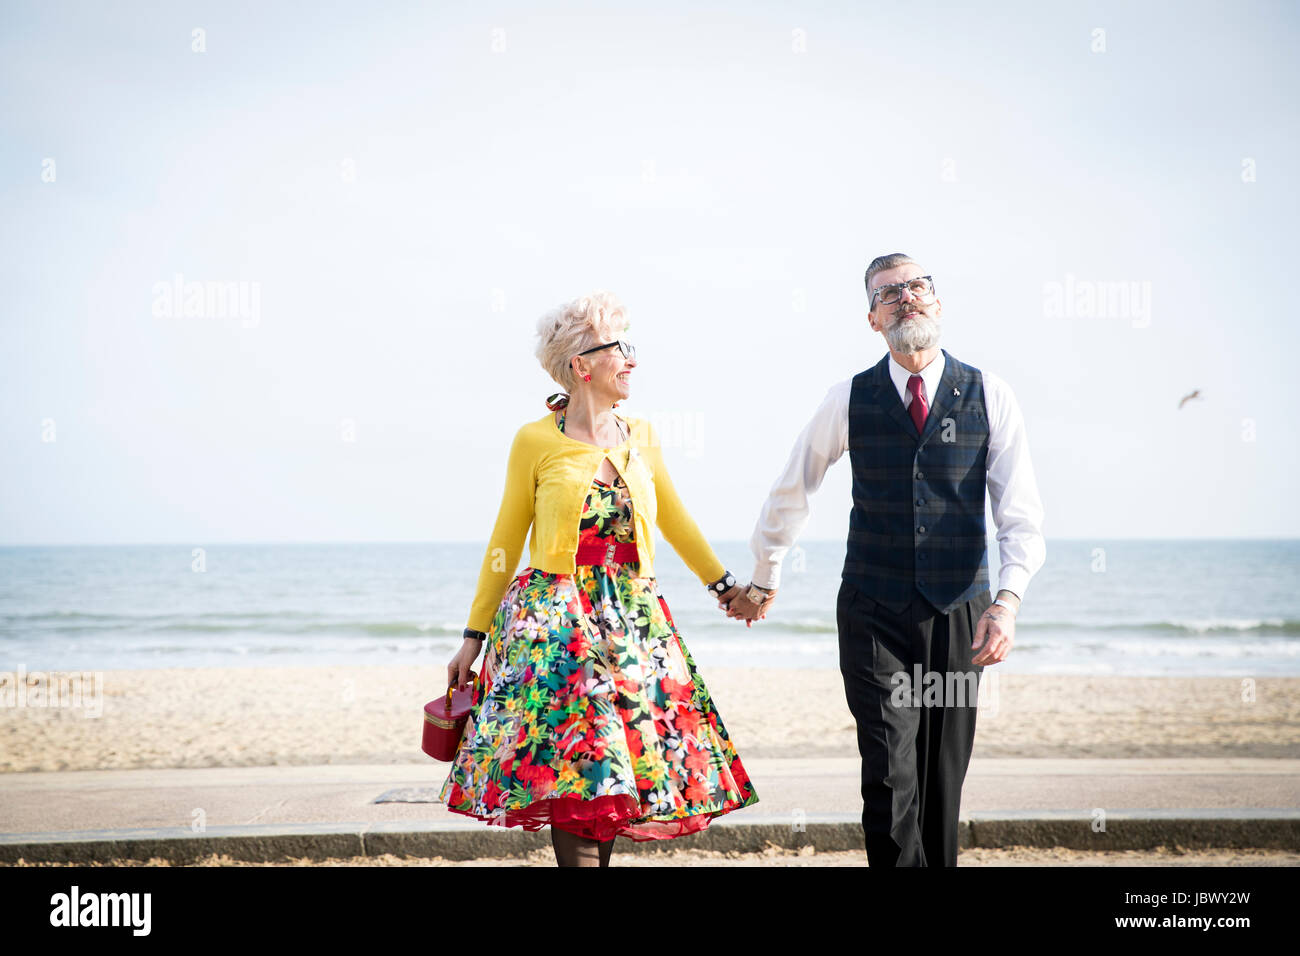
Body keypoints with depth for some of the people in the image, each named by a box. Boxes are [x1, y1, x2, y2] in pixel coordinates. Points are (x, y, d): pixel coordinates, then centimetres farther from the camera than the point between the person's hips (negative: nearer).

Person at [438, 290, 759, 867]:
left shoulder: (640, 439, 9)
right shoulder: (536, 441, -3)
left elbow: (673, 519, 24)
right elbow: (505, 541, 4)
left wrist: (723, 584, 34)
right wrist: (474, 635, 5)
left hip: (633, 622, 4)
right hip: (556, 622, -4)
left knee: (621, 772, 1)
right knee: (575, 769, -12)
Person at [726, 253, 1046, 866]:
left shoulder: (990, 397, 0)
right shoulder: (849, 400, 1)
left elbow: (1021, 515, -4)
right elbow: (790, 492, 16)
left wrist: (1007, 600, -20)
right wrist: (763, 579, 24)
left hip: (959, 613, 1)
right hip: (874, 614, -1)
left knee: (943, 781, 7)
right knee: (891, 778, -11)